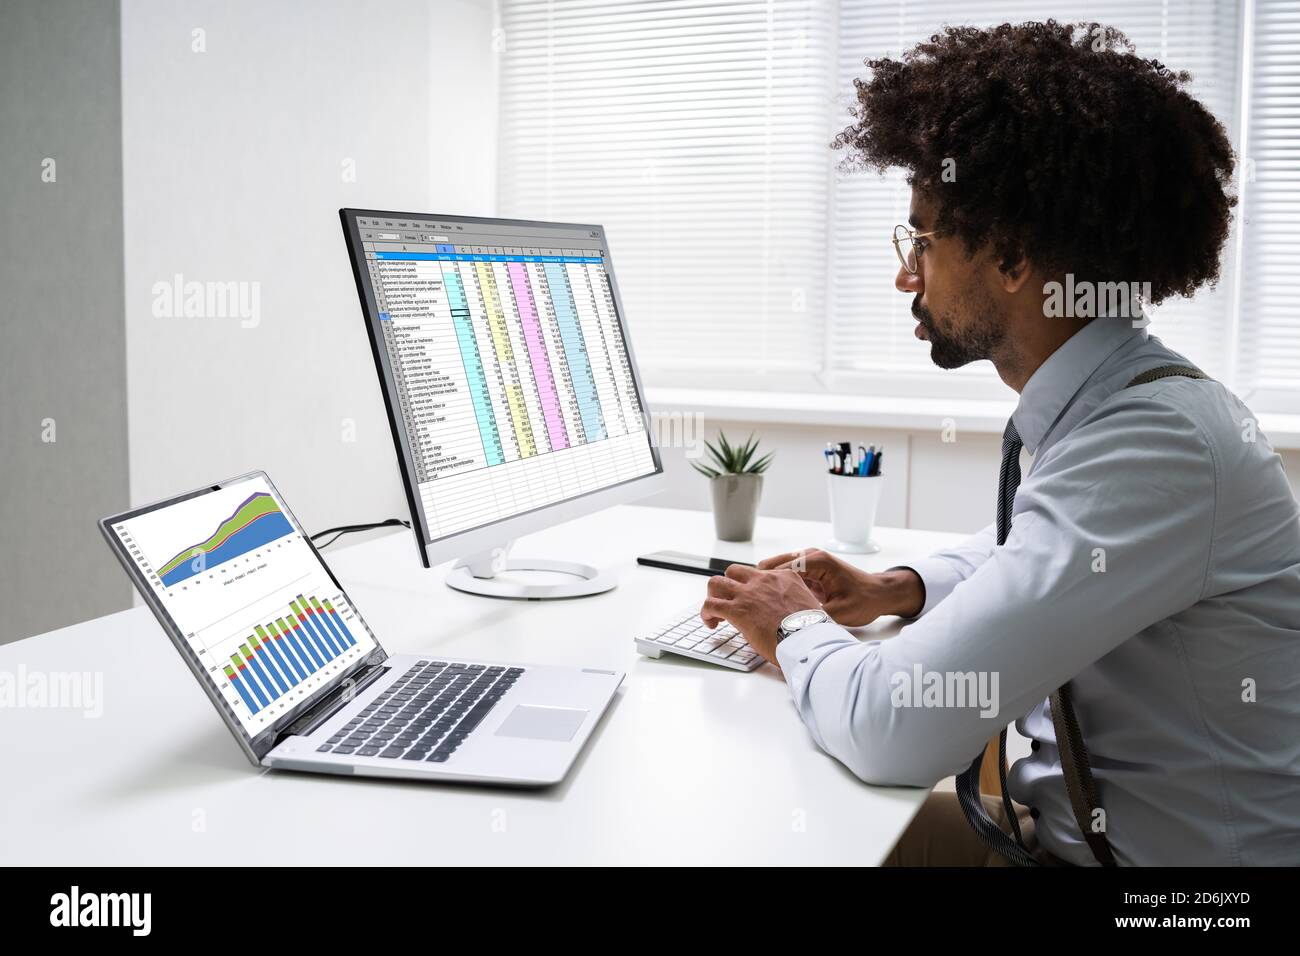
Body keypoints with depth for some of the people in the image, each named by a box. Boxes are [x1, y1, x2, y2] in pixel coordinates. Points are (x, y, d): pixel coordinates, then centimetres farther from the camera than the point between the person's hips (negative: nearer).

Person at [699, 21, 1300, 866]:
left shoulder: (1156, 446, -27)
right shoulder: (1092, 408, 1)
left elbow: (894, 731, -30)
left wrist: (796, 629, -10)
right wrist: (895, 591, 6)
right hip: (1066, 823, 7)